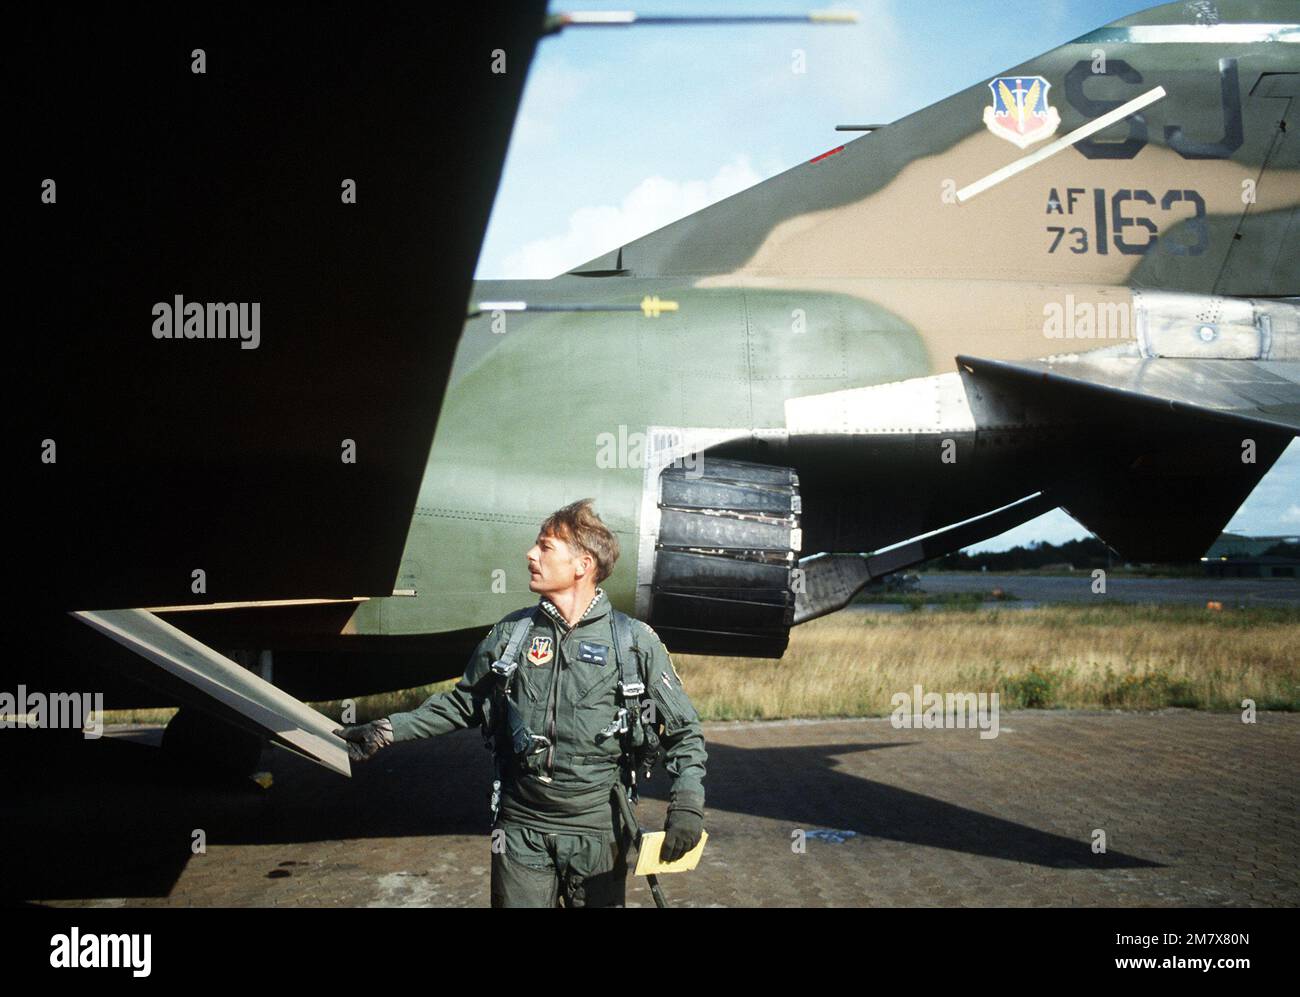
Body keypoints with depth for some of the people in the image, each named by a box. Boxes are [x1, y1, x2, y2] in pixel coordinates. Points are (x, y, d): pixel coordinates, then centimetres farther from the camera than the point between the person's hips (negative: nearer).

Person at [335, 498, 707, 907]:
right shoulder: (511, 634, 4)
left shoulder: (636, 641, -4)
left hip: (598, 834, -2)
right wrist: (388, 730, 8)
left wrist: (687, 802, -12)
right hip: (521, 831, 2)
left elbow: (684, 731, 1)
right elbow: (463, 703, 15)